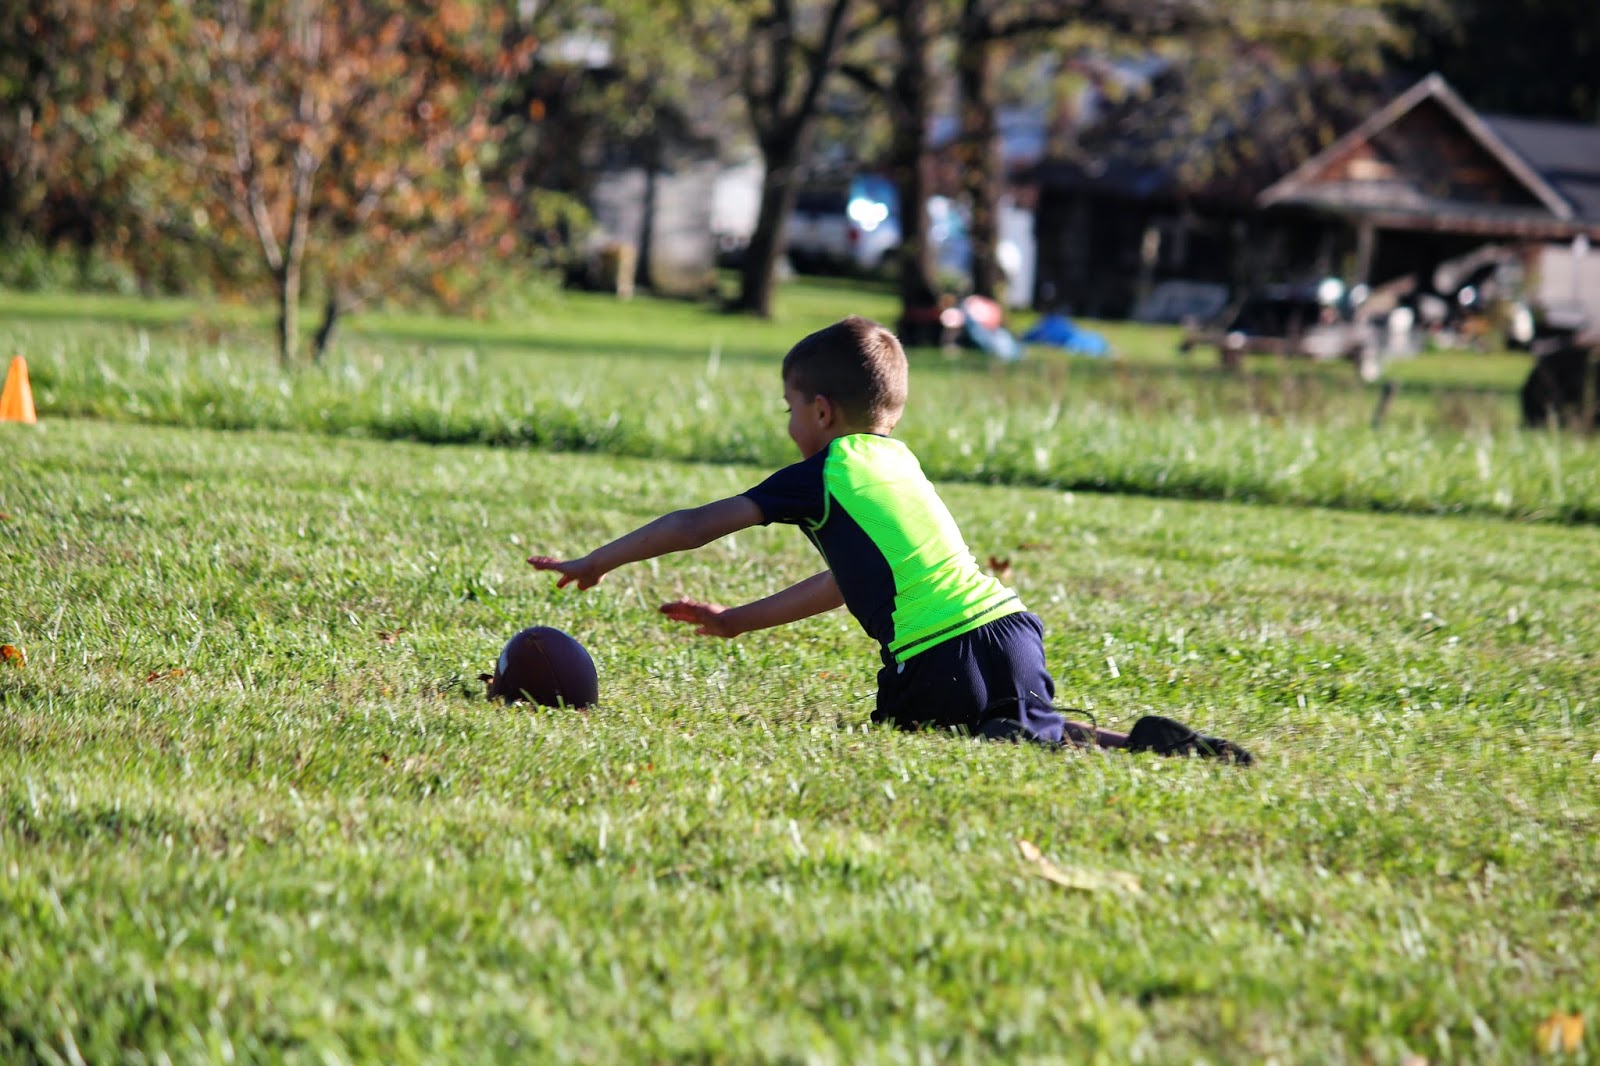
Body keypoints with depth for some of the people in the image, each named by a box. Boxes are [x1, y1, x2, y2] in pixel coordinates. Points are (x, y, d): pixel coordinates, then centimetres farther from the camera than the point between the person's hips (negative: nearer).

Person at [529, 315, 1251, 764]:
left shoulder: (823, 475, 2)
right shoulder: (895, 460, 25)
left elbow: (694, 527, 7)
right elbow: (849, 580, 34)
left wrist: (592, 564, 18)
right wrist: (737, 622, 40)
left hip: (943, 664, -8)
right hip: (1011, 630, 8)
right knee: (1035, 733, 28)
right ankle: (1142, 745, -1)